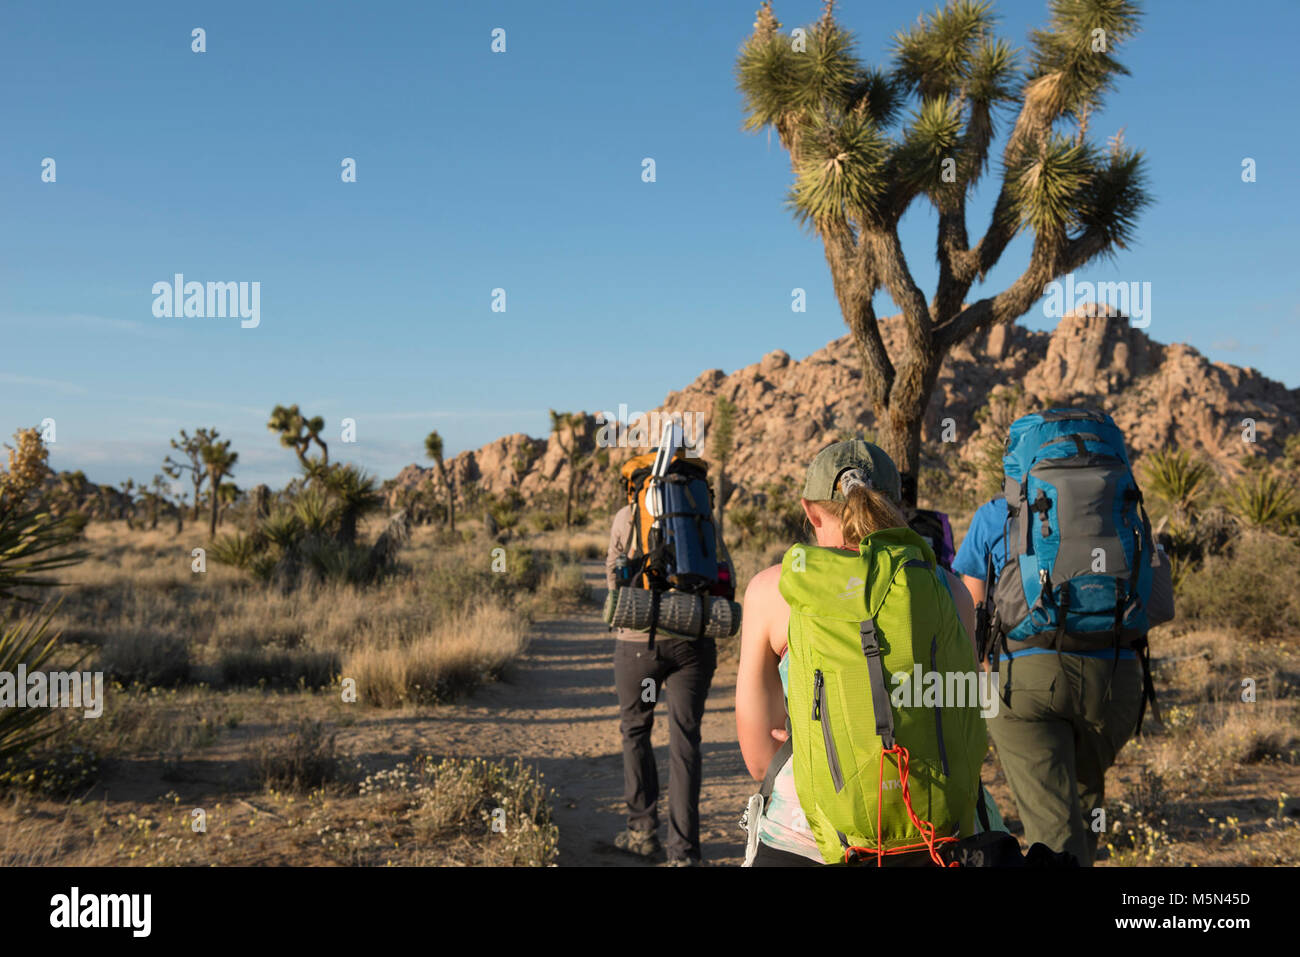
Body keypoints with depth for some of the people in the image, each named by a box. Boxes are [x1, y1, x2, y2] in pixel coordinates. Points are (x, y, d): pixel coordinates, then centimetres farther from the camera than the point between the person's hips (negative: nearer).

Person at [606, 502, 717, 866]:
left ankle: (643, 830, 22)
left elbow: (615, 580, 8)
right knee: (685, 741, 3)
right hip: (694, 642, 1)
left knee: (635, 729, 19)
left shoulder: (627, 517, 1)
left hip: (639, 641, -1)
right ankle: (683, 850, 1)